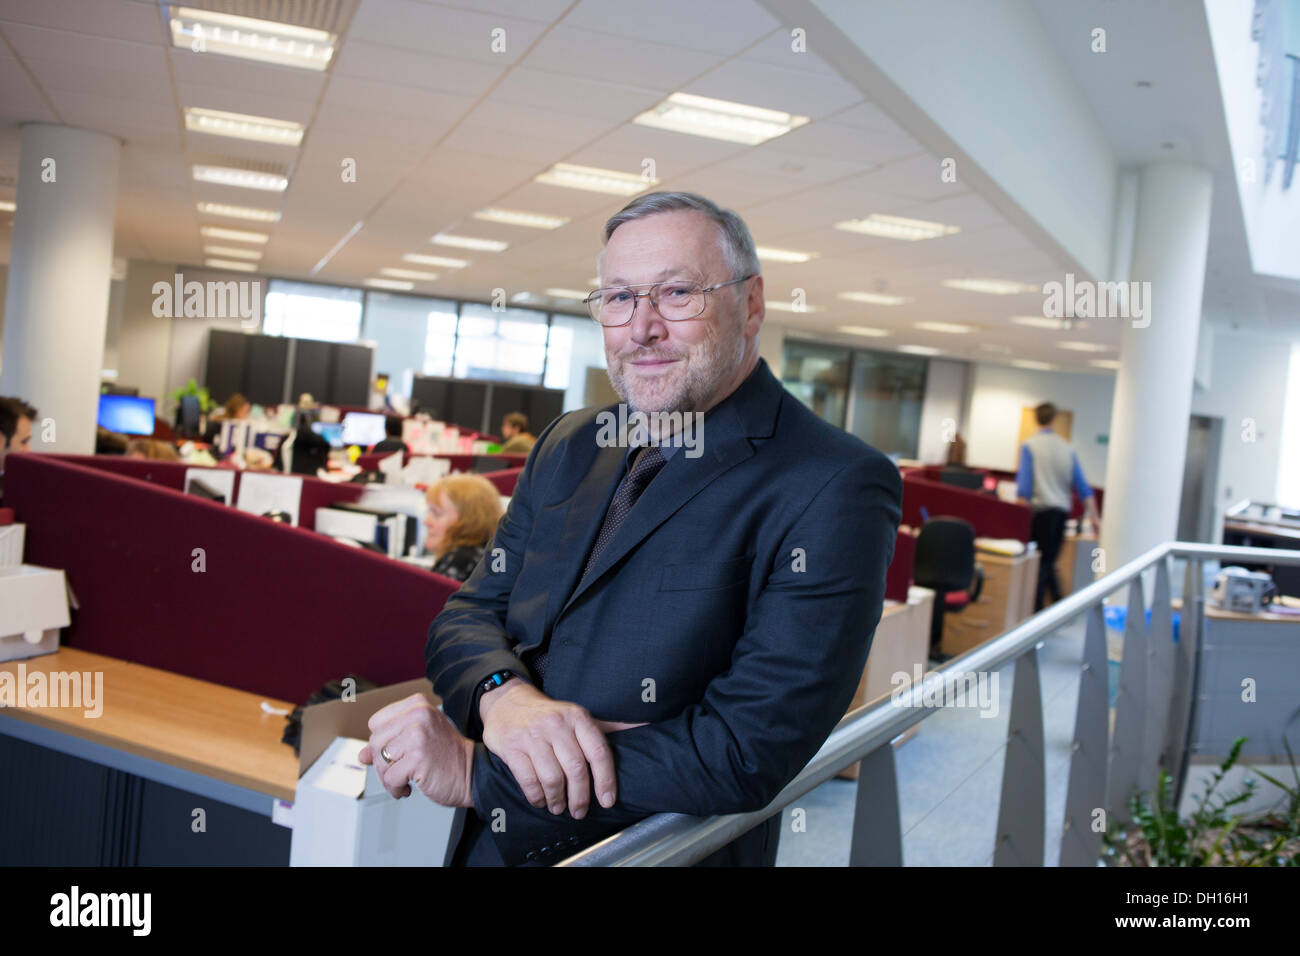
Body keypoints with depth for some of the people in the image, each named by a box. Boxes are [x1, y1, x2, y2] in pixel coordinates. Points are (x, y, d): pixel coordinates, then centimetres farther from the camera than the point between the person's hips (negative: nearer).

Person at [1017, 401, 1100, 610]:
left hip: (1040, 509, -4)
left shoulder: (1029, 445, -4)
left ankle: (1036, 612, 1)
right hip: (1062, 509, 4)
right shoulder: (1067, 448, 9)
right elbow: (1082, 486, 8)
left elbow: (1024, 483, -13)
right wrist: (1093, 516, 12)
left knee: (1039, 563, 0)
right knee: (1048, 562, 15)